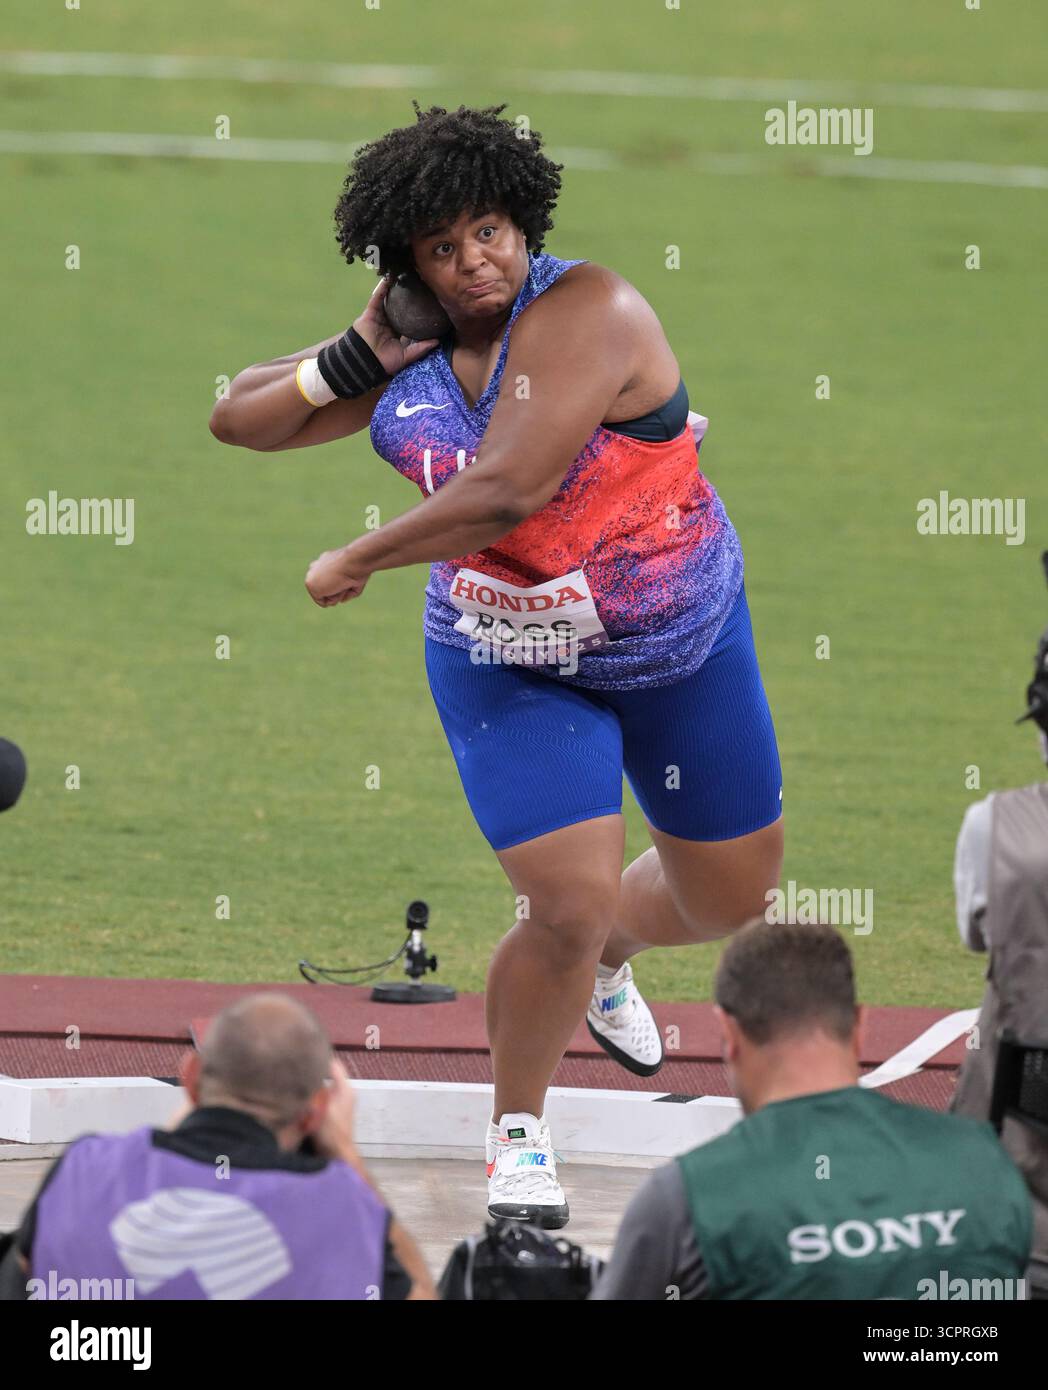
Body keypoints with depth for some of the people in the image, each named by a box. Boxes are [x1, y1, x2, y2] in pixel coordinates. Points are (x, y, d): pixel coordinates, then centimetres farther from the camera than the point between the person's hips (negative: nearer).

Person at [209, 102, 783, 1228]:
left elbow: (506, 492, -35)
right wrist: (355, 358, -15)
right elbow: (239, 421, 2)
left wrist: (353, 563, -22)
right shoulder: (411, 356, -7)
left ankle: (603, 961, 50)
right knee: (569, 905, -14)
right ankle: (516, 1135, 10)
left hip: (684, 647, -1)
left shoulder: (586, 314, -27)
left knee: (732, 897, 15)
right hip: (509, 667, 1)